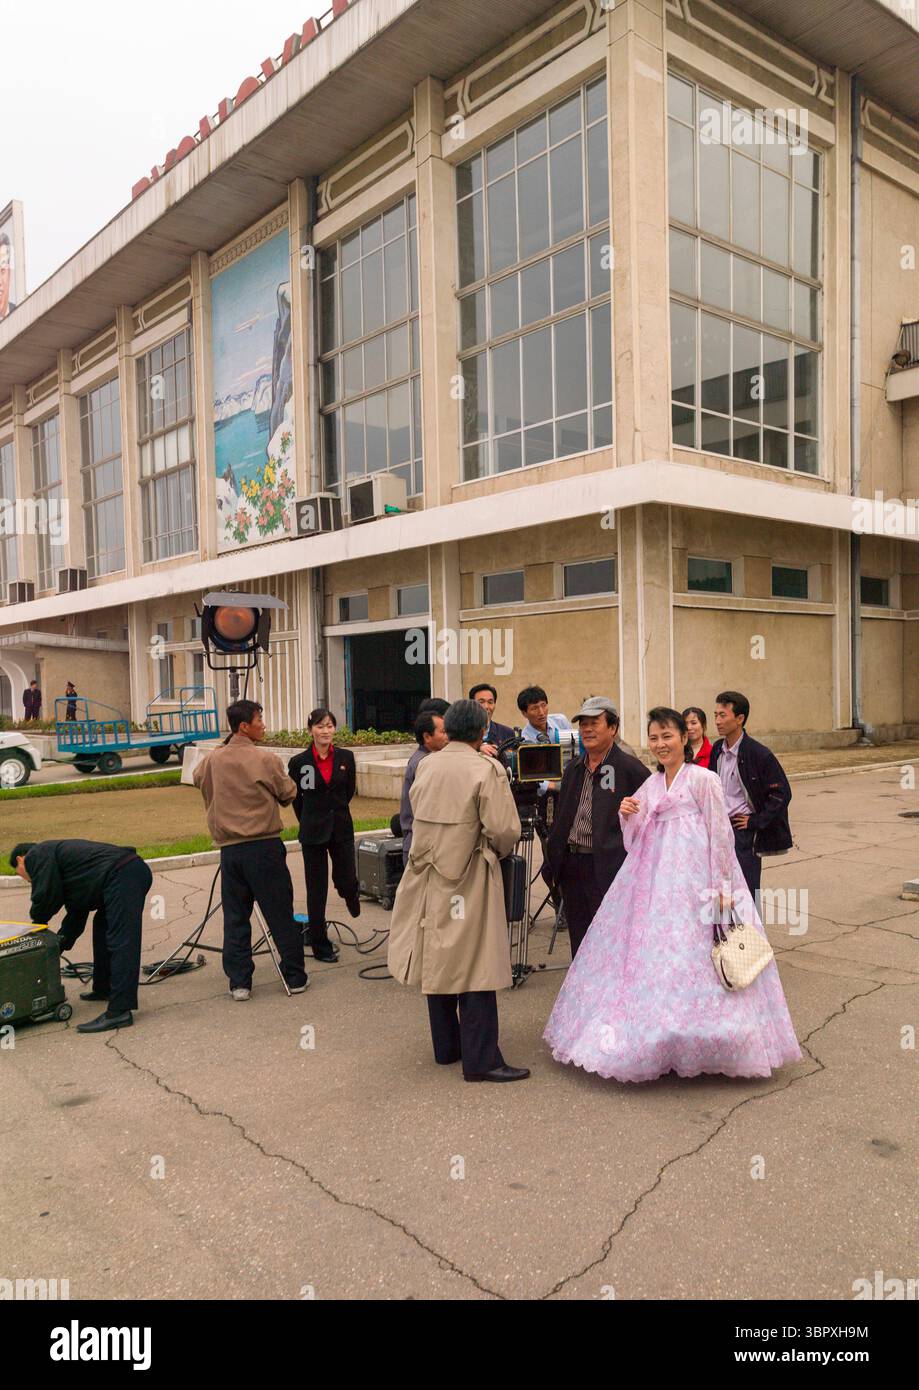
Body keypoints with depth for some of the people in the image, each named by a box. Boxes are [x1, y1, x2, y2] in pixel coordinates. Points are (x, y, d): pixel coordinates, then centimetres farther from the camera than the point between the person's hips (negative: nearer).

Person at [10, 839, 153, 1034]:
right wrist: (60, 943, 30)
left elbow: (45, 899, 0)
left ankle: (119, 1011, -15)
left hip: (121, 876, -11)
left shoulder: (36, 856, 6)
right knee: (103, 928, 27)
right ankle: (104, 989, 39)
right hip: (137, 870, 11)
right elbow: (76, 911, 33)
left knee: (121, 944, -13)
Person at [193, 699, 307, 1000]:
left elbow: (197, 778, 24)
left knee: (235, 917, 11)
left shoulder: (213, 760, 2)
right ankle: (295, 977, 14)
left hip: (229, 848, 4)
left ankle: (239, 982, 13)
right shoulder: (265, 759, -10)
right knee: (280, 915, 6)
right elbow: (289, 795, 1)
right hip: (264, 846, -3)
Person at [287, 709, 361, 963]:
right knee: (316, 890, 4)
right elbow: (295, 798, 6)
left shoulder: (346, 757, -1)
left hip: (341, 828, 2)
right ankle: (320, 945, 17)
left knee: (346, 881, -1)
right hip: (313, 832, -1)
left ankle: (352, 894, 39)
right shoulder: (299, 762, -7)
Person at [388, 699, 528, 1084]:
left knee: (439, 961, 16)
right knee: (475, 967, 1)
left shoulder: (425, 766, 4)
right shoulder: (487, 770, -14)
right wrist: (497, 849, 2)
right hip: (469, 880, -6)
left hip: (428, 876, 6)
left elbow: (420, 815, 9)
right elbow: (504, 830, -18)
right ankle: (480, 1059, 6)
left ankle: (446, 1047, 29)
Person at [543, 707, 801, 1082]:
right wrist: (627, 816, -4)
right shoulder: (650, 784, 14)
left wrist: (721, 888, -12)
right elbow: (637, 840, 16)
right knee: (647, 949, 6)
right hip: (654, 878, 7)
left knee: (687, 953, -8)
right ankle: (653, 1036, 18)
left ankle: (692, 1042, 5)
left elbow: (720, 835, -8)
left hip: (695, 878, -7)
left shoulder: (703, 780, -5)